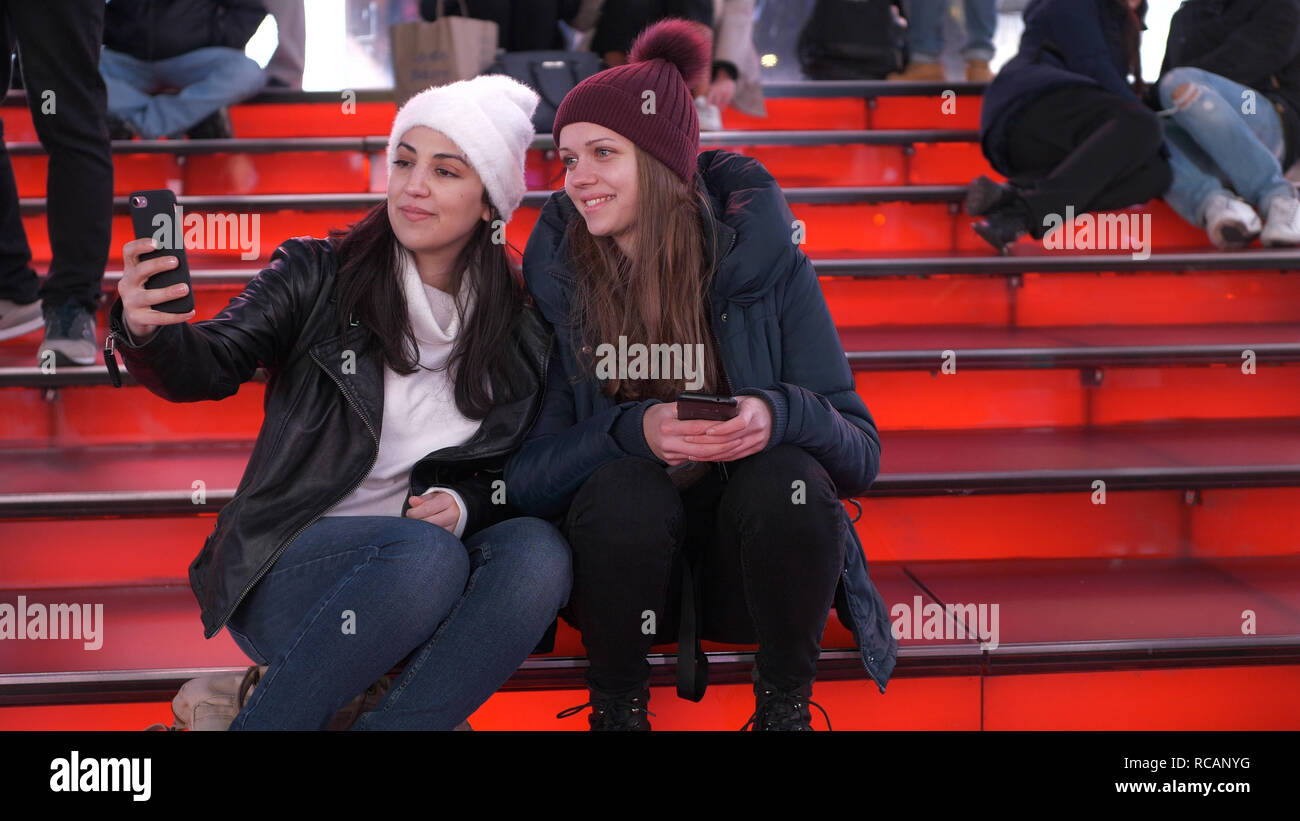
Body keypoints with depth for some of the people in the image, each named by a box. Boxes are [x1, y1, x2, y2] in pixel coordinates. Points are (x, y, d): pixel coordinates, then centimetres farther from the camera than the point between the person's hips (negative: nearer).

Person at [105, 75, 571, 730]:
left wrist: (462, 502, -9)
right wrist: (147, 331, -34)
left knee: (538, 551, -28)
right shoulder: (317, 276, 1)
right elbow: (212, 367, -12)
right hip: (283, 571, -3)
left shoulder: (519, 333, 9)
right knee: (427, 551, -34)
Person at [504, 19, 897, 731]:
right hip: (620, 564, 0)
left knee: (785, 477, -30)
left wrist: (782, 416, -28)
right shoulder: (556, 280, -4)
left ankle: (785, 705, -6)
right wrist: (632, 431, -27)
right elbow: (523, 478, -9)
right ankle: (617, 707, -5)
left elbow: (862, 455, -6)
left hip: (749, 564, 0)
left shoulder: (764, 261, -6)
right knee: (626, 491, -31)